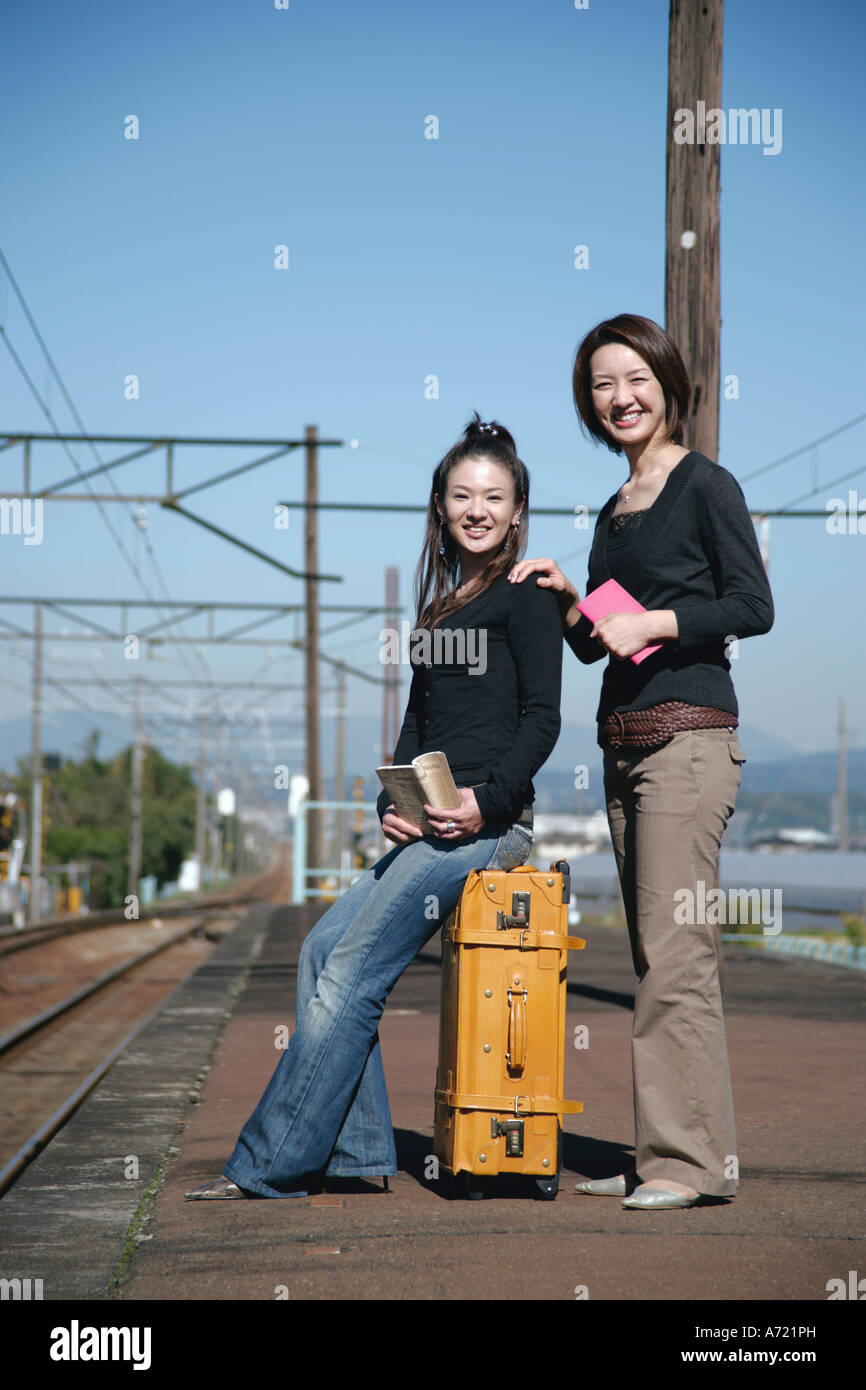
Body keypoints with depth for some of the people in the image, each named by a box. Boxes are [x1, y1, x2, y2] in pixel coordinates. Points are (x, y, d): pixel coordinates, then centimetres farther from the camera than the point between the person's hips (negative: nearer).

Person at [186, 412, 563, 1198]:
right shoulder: (441, 604, 20)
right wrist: (394, 803, 2)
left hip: (489, 824, -8)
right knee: (324, 949, 0)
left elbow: (541, 720, -9)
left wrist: (486, 800, -21)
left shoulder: (526, 597, -3)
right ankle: (356, 1150, 2)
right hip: (432, 828, 8)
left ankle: (270, 1166, -10)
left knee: (350, 975, -13)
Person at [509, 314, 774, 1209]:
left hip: (688, 734, -8)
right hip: (624, 744, 8)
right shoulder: (613, 513, 20)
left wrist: (651, 621, -14)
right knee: (654, 957, 7)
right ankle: (661, 1155, 11)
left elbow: (753, 606, -9)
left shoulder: (705, 485, -1)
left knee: (675, 951, -11)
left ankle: (691, 1158, -7)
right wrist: (566, 598, 4)